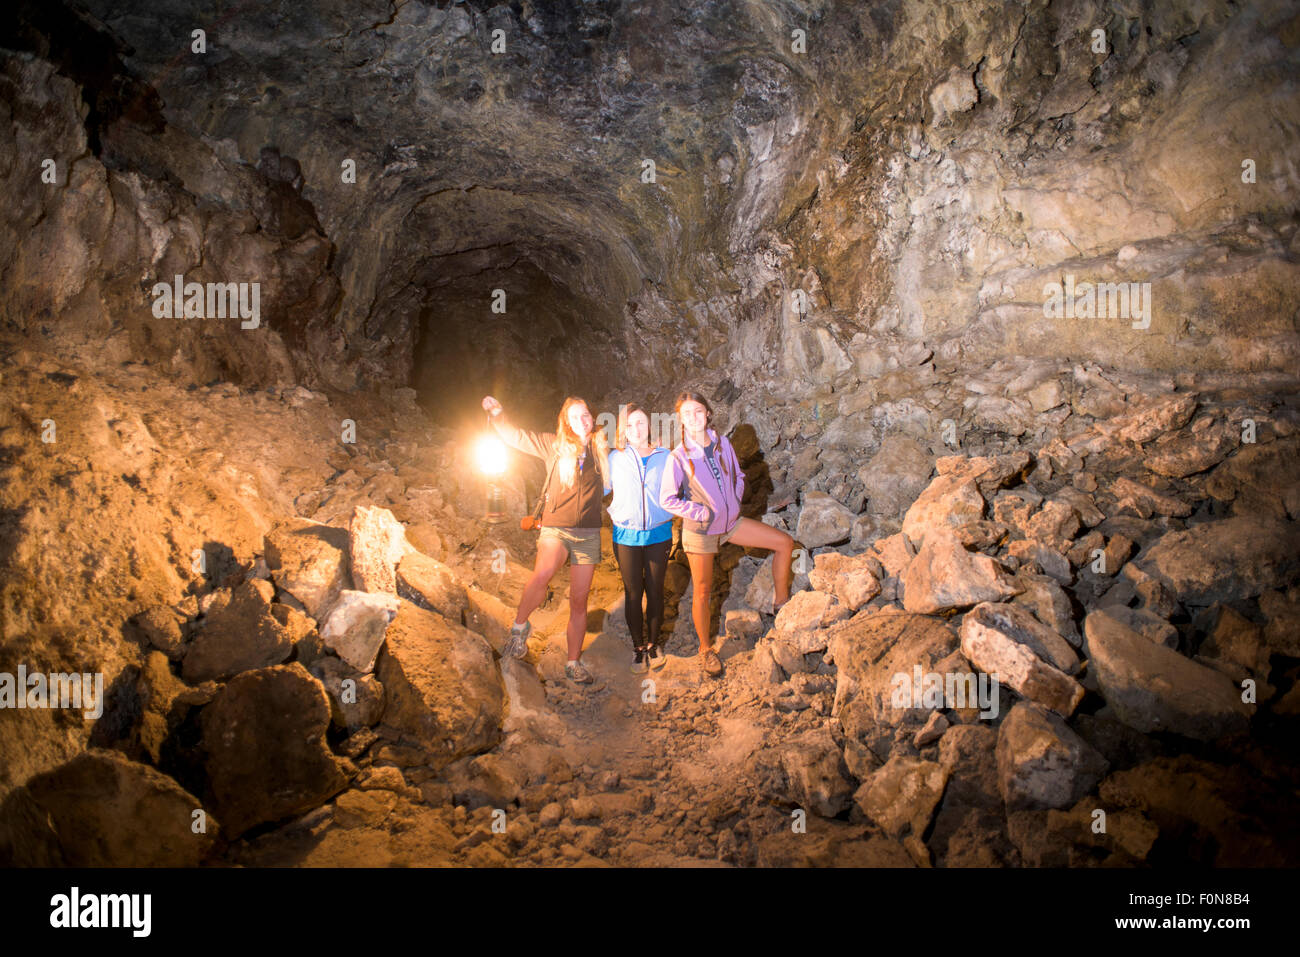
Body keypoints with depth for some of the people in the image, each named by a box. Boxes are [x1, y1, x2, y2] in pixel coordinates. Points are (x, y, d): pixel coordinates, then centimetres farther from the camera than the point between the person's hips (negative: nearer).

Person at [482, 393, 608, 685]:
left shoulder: (602, 448, 10)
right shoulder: (554, 445, 7)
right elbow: (514, 436, 10)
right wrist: (497, 414, -1)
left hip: (588, 533, 2)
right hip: (555, 528, -2)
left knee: (579, 600, 5)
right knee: (542, 575, -32)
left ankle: (574, 663, 17)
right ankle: (520, 625, -7)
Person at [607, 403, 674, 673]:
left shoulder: (664, 456, 3)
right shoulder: (615, 458, 1)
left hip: (658, 534, 1)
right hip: (626, 536, 0)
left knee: (655, 591, 7)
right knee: (633, 593, 5)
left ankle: (654, 643, 24)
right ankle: (638, 646, 19)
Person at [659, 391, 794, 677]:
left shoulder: (723, 444, -3)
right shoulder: (679, 457, -16)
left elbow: (738, 477, 13)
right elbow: (667, 499, -13)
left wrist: (735, 502, 0)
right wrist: (702, 512, -15)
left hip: (731, 521, 4)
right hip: (700, 530, -4)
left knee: (784, 543, -2)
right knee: (702, 591, 6)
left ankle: (782, 602, 14)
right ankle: (706, 649, 25)